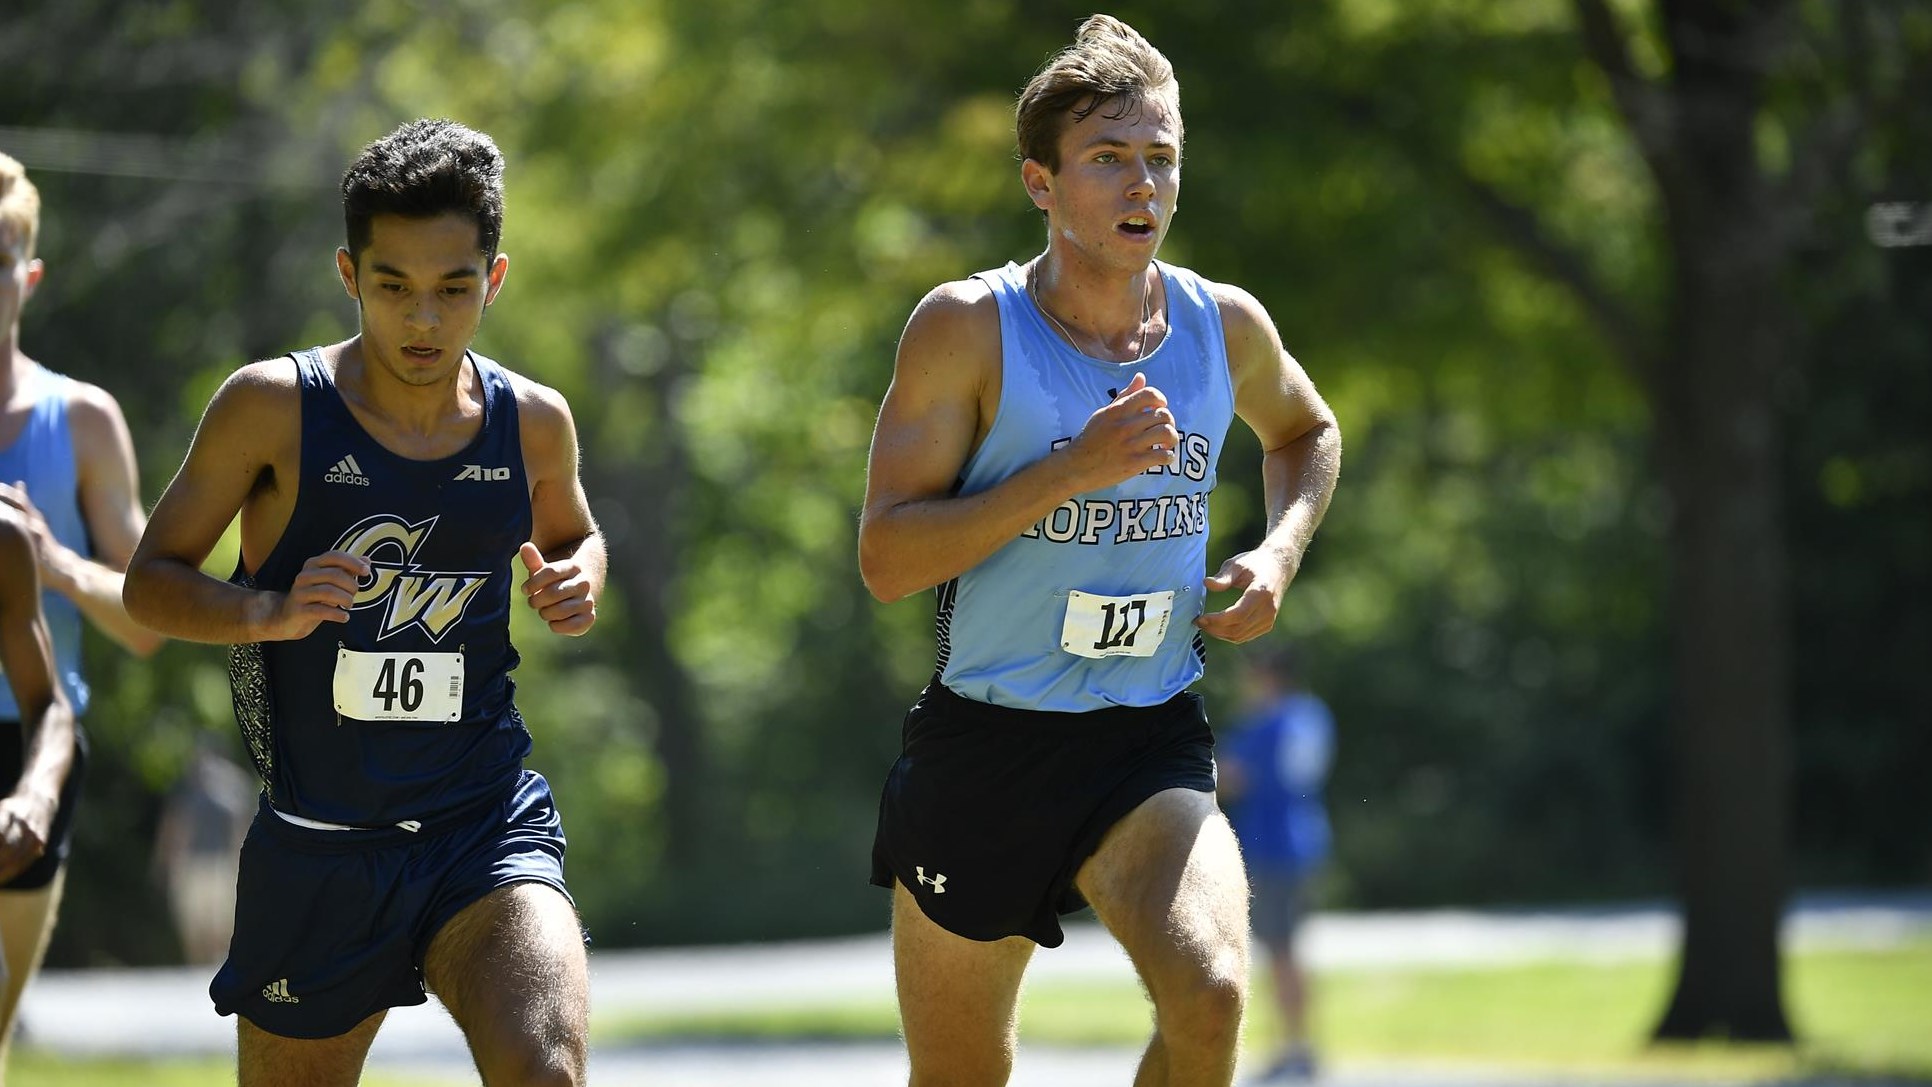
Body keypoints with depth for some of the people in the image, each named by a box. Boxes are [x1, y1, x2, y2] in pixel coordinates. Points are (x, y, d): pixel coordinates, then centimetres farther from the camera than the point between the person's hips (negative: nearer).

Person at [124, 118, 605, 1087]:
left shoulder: (532, 424, 3)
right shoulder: (272, 408, -6)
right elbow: (151, 580, 0)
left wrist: (576, 580, 0)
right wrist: (265, 612, -20)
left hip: (487, 825, 1)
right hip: (316, 847, -1)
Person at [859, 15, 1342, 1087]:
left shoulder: (1226, 327, 1)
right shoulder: (969, 328, -11)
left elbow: (1306, 432, 25)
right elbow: (885, 557, -16)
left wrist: (1278, 553, 5)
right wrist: (1072, 470, -25)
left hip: (1149, 748, 2)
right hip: (982, 745, -2)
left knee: (1209, 996, -27)